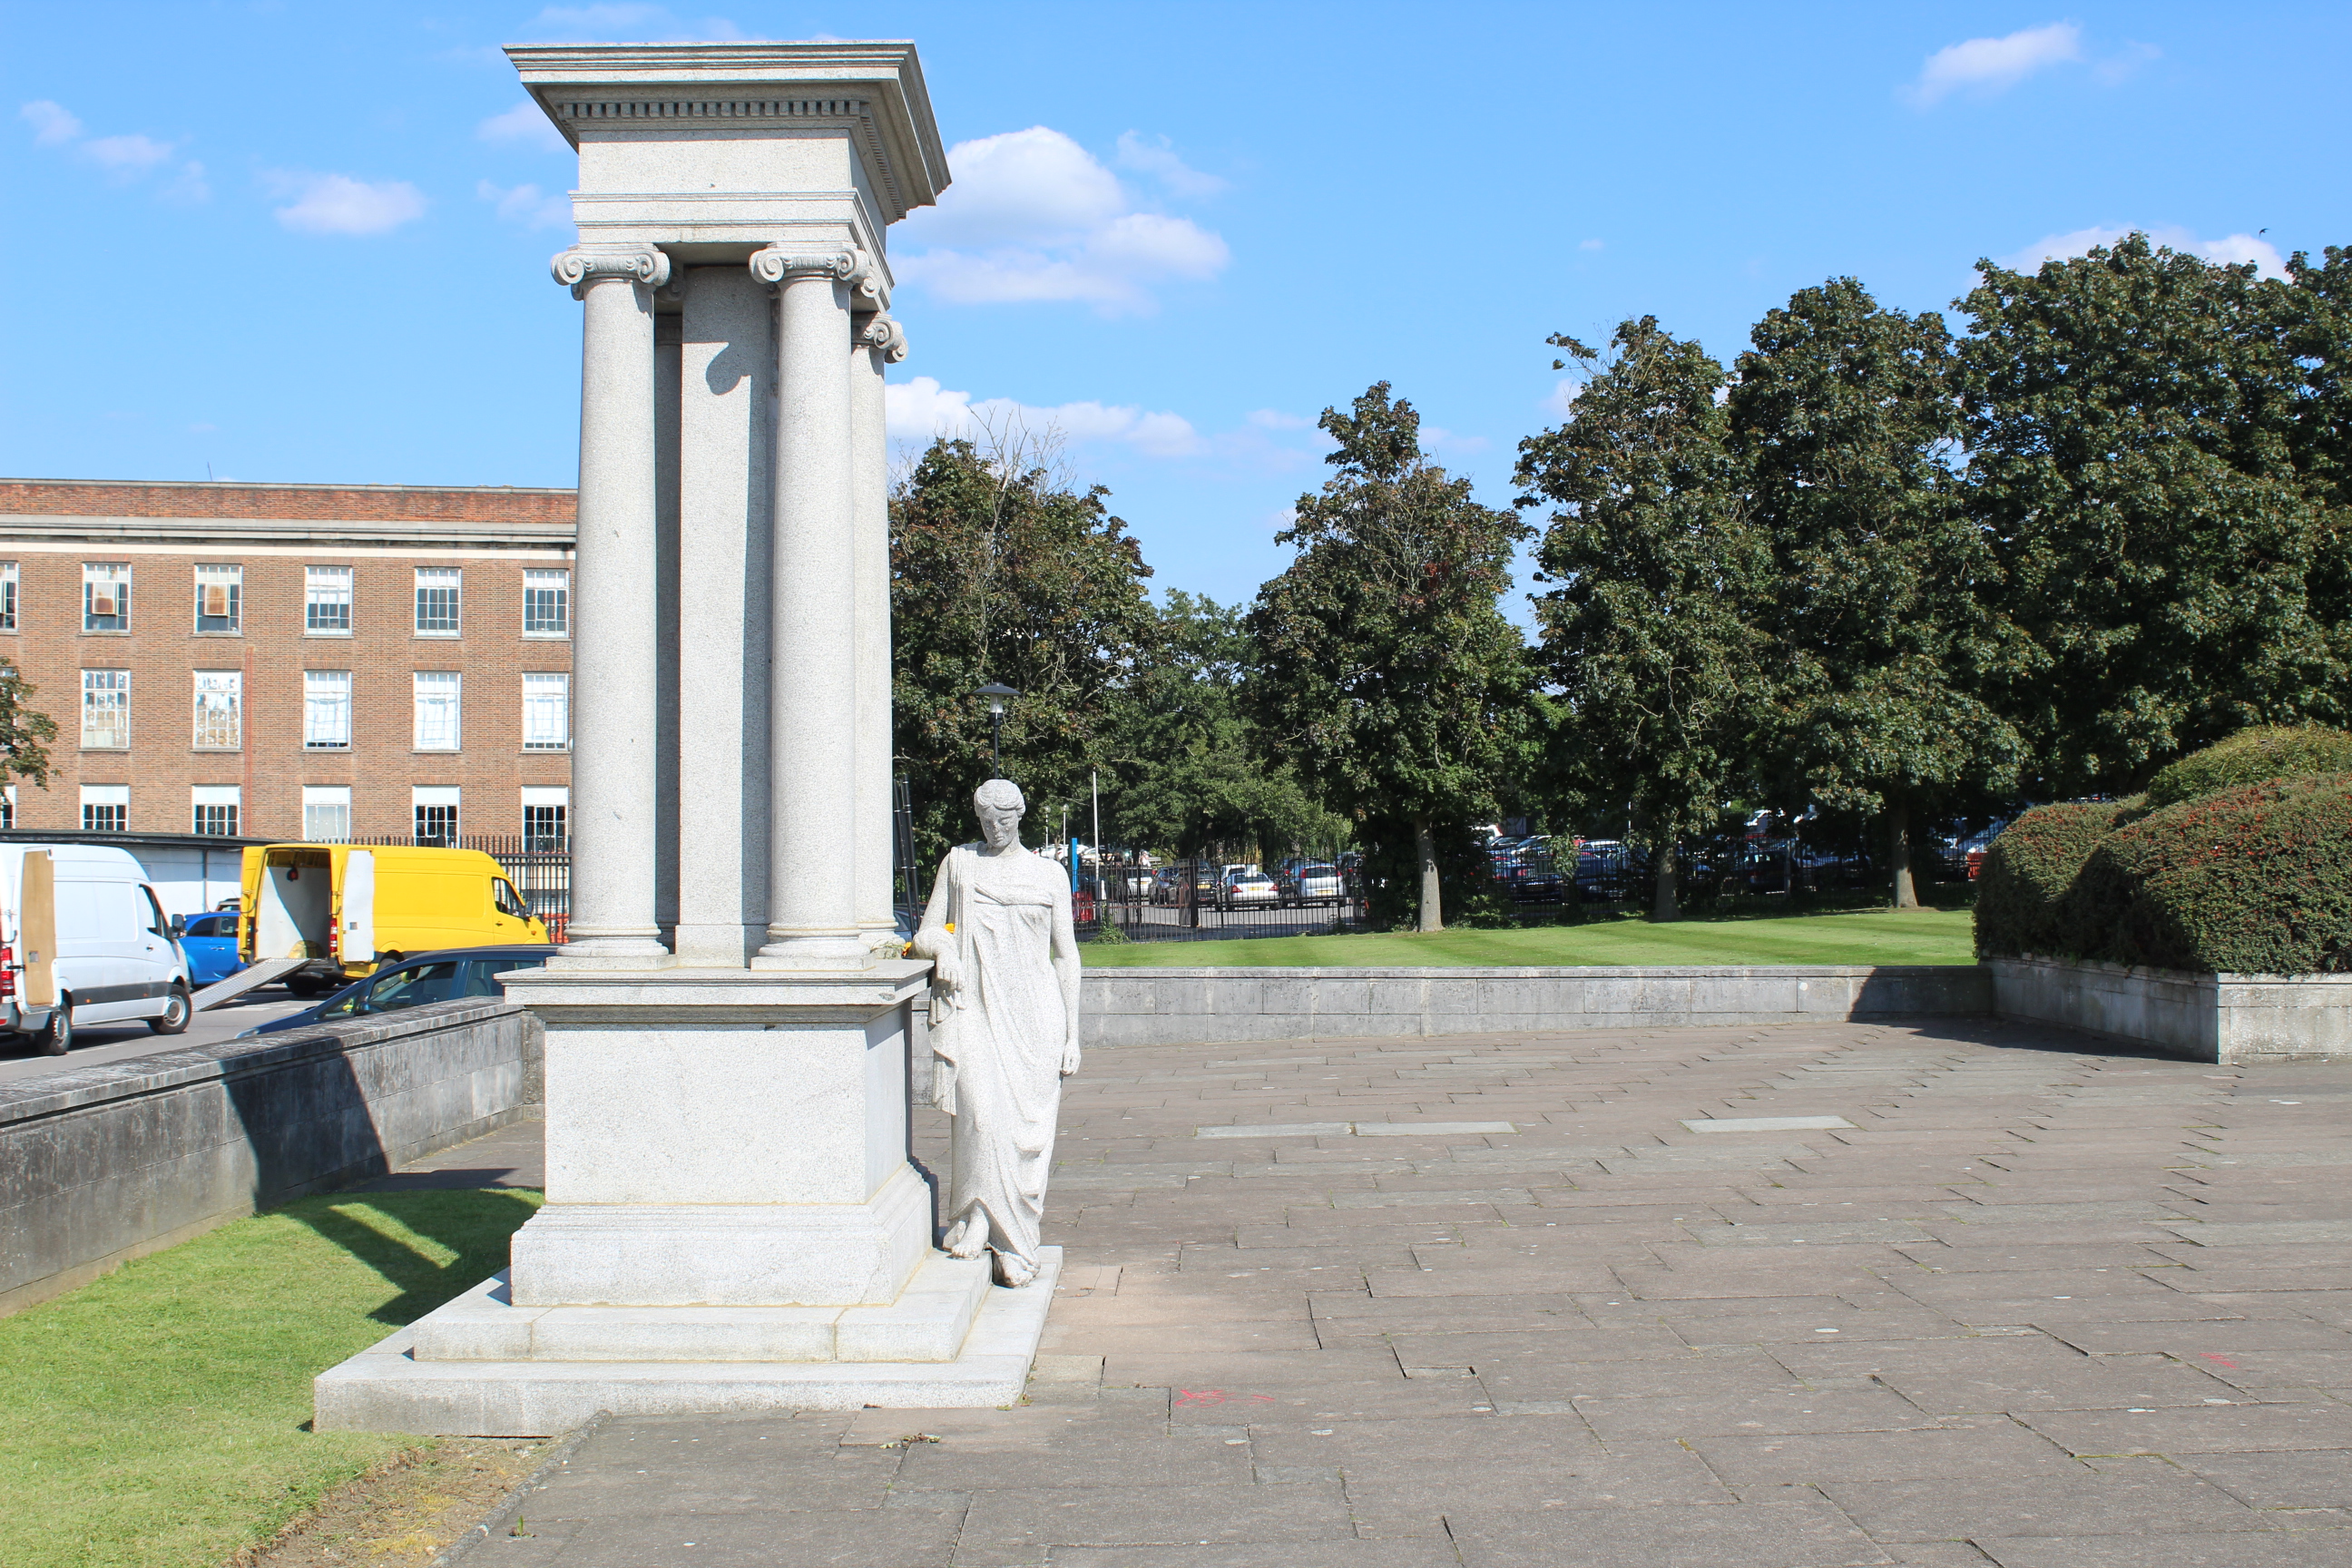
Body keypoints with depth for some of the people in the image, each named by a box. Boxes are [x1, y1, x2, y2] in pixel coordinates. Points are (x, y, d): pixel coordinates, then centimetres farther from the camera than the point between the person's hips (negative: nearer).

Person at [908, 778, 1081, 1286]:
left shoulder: (1049, 875, 11)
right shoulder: (959, 863, 12)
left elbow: (1065, 955, 12)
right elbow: (927, 932, 15)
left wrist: (1072, 1033, 7)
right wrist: (940, 947, -11)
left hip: (1033, 1015, 1)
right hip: (973, 1010, 0)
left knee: (1029, 1130, -2)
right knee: (982, 1119, -17)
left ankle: (1015, 1247, 6)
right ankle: (974, 1220, 0)